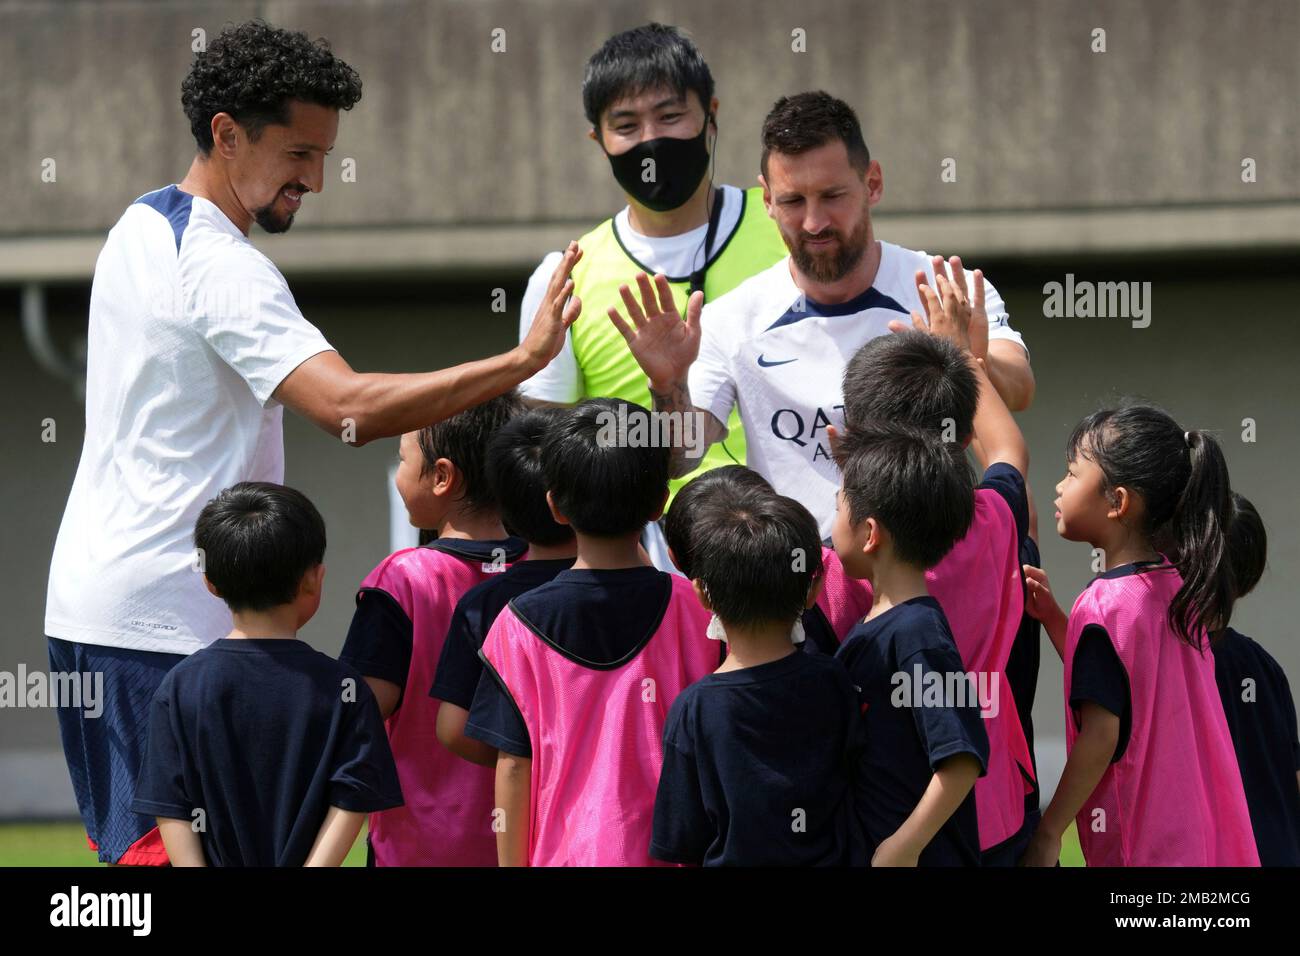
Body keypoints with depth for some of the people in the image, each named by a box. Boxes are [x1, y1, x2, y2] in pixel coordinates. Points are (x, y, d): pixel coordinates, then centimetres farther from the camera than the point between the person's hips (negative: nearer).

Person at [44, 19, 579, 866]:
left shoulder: (140, 228, 13)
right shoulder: (221, 269, -18)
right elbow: (349, 406, -31)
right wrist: (522, 361, -34)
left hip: (87, 598, 10)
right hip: (165, 624, -10)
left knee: (123, 843, 13)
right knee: (171, 850, -10)